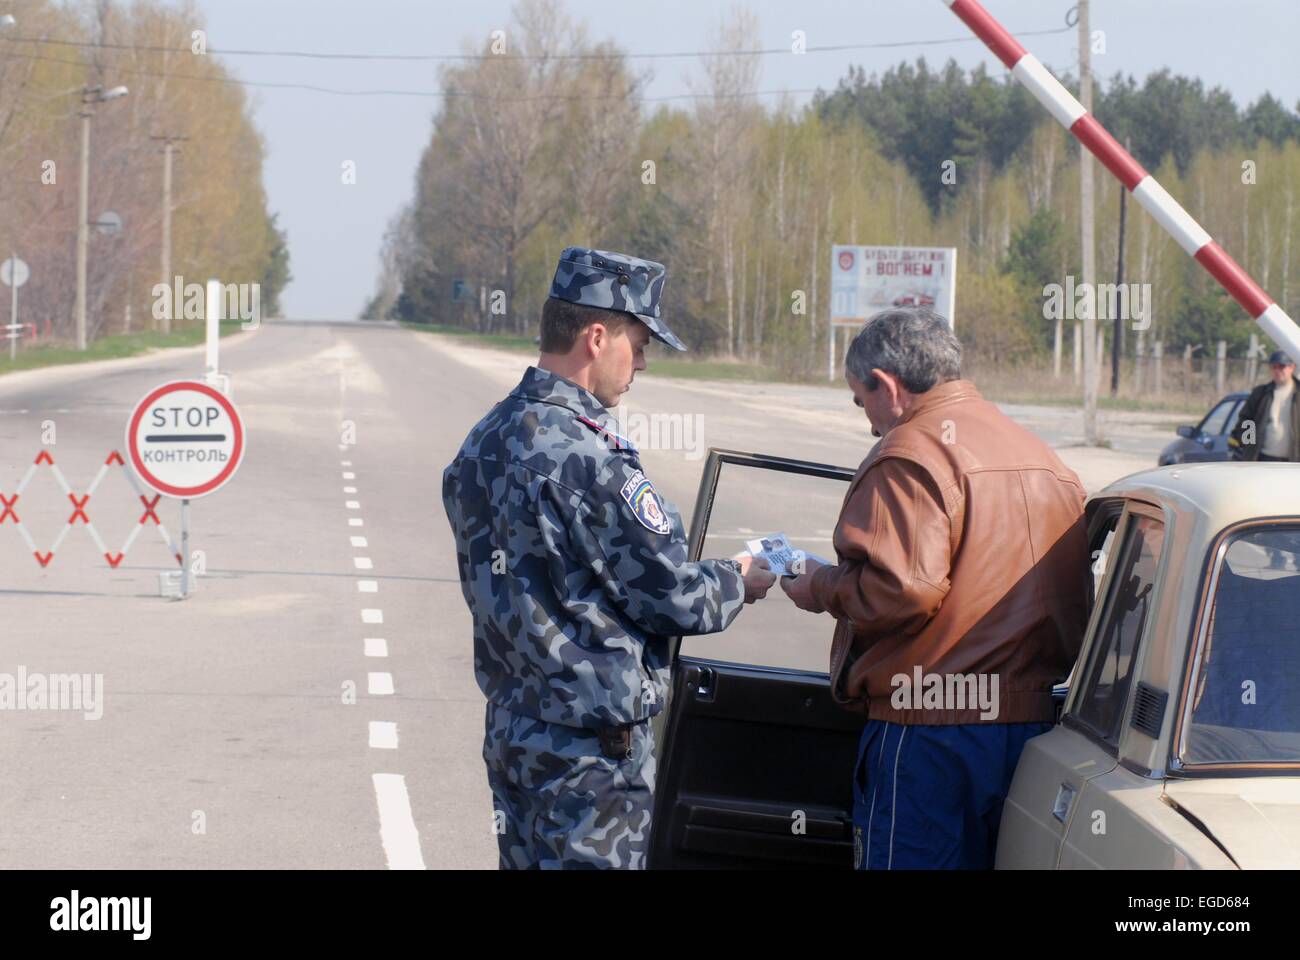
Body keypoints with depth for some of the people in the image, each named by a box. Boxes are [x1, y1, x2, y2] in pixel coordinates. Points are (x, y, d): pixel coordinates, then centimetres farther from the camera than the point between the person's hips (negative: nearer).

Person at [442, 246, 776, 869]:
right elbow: (671, 595, -16)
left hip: (512, 724, 9)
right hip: (592, 745, -9)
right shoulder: (585, 456, -22)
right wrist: (738, 583, 4)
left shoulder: (485, 443, 8)